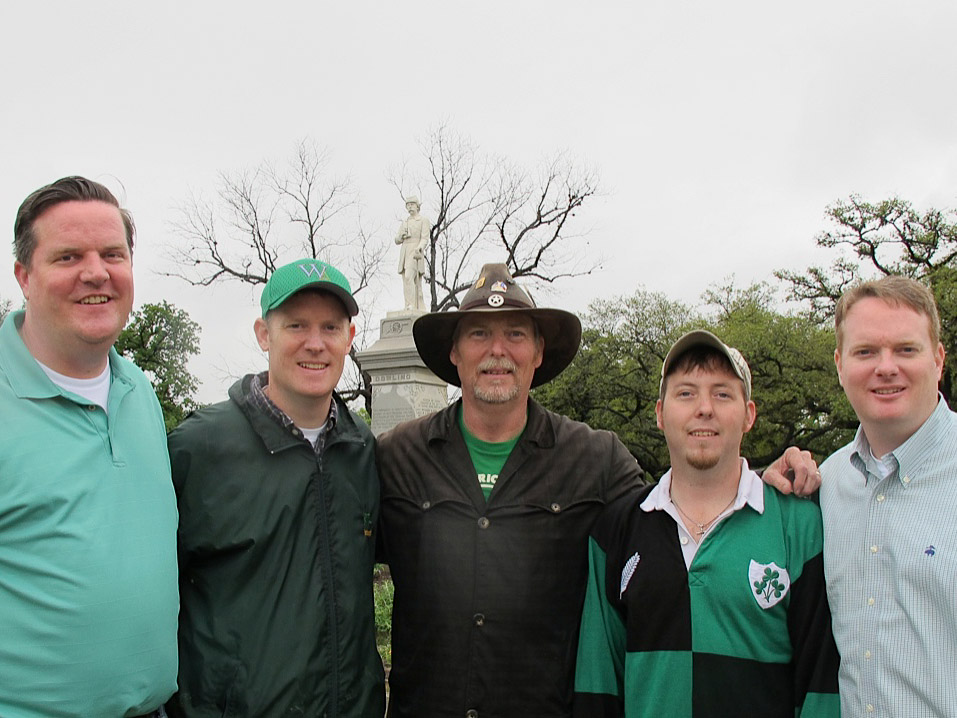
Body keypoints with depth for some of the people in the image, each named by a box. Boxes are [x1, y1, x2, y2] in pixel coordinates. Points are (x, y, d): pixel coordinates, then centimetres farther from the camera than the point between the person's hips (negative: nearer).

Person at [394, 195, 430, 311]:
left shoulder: (424, 221, 3)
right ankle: (420, 309, 5)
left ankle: (410, 306, -32)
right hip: (404, 254, 6)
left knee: (408, 277, -25)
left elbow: (425, 239, -8)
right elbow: (397, 240, 19)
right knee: (416, 283, 4)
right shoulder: (404, 222, 21)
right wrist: (401, 236, -4)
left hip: (416, 254, -6)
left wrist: (420, 248, -29)